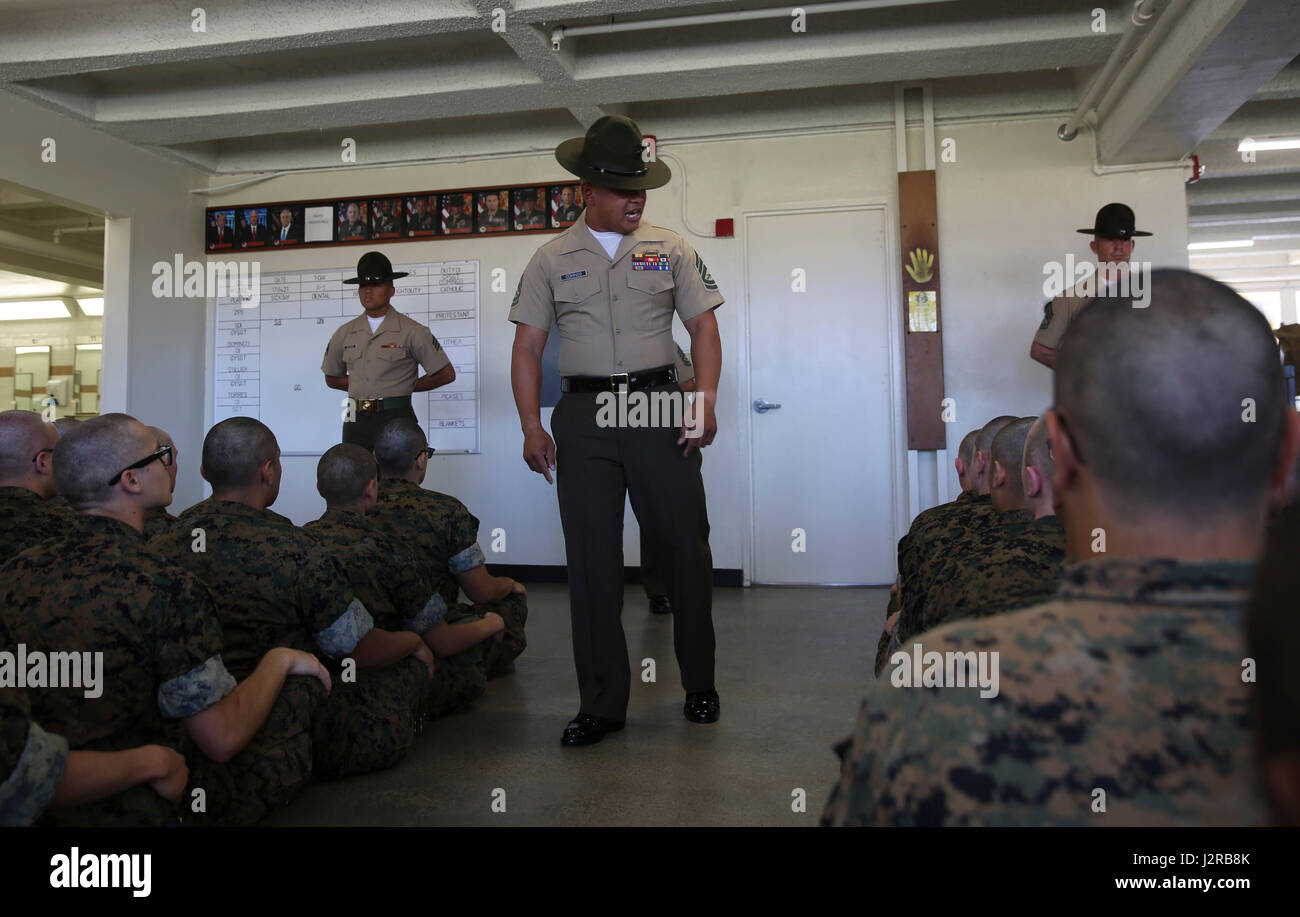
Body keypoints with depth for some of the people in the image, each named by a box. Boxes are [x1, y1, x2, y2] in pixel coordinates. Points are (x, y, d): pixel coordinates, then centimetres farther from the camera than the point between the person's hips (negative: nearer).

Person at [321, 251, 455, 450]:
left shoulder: (411, 331, 0)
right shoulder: (344, 333, 12)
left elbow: (446, 374, 2)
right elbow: (332, 378, 23)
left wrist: (406, 388, 6)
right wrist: (365, 388, 8)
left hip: (396, 419, -3)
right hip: (356, 421, 4)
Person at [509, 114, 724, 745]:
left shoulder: (670, 249, 10)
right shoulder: (552, 260, 10)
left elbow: (703, 328, 8)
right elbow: (528, 347, 8)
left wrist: (706, 403, -6)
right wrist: (531, 427, -2)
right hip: (583, 415, 0)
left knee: (684, 547, 2)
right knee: (591, 560, 1)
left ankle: (700, 685, 22)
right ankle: (601, 704, 13)